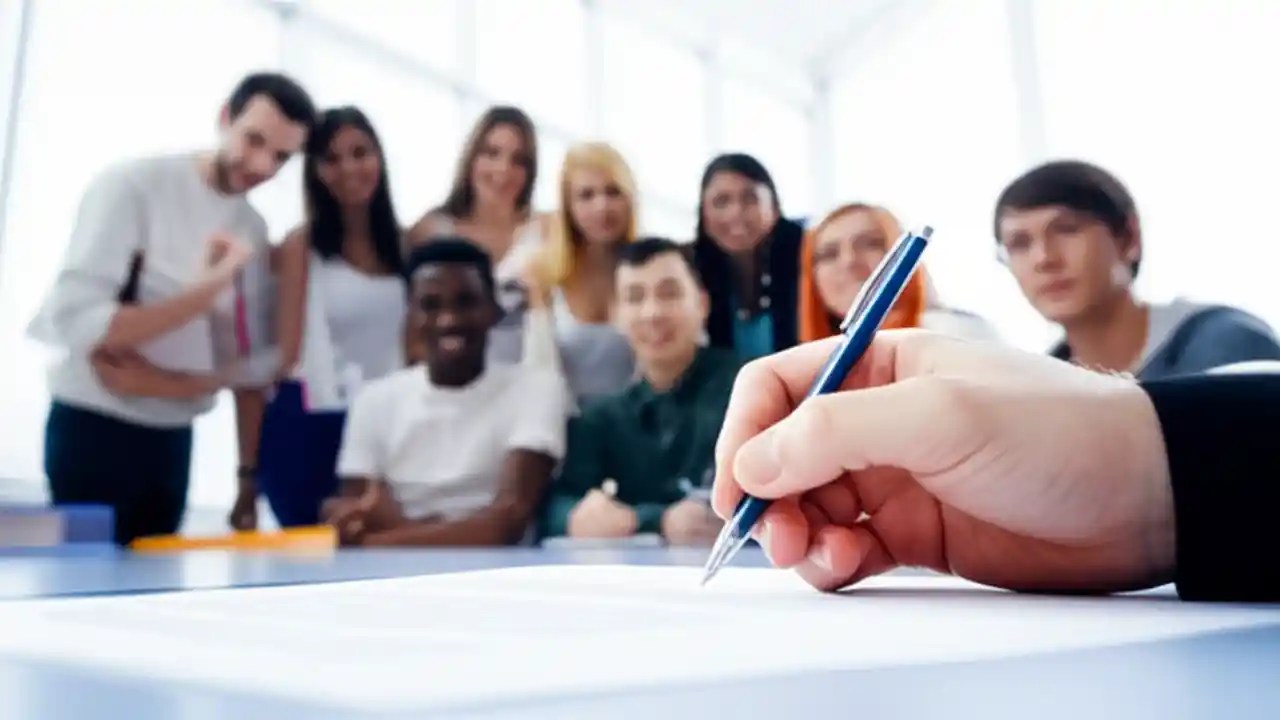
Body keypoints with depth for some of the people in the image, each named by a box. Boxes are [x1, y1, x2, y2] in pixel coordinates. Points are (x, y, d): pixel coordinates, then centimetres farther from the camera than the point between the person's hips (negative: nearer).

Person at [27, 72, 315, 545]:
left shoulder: (253, 230, 5)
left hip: (174, 438, 6)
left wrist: (249, 477, 0)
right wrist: (204, 292, -28)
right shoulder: (132, 185, -12)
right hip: (95, 430, -5)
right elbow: (74, 320, -22)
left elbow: (249, 361, 5)